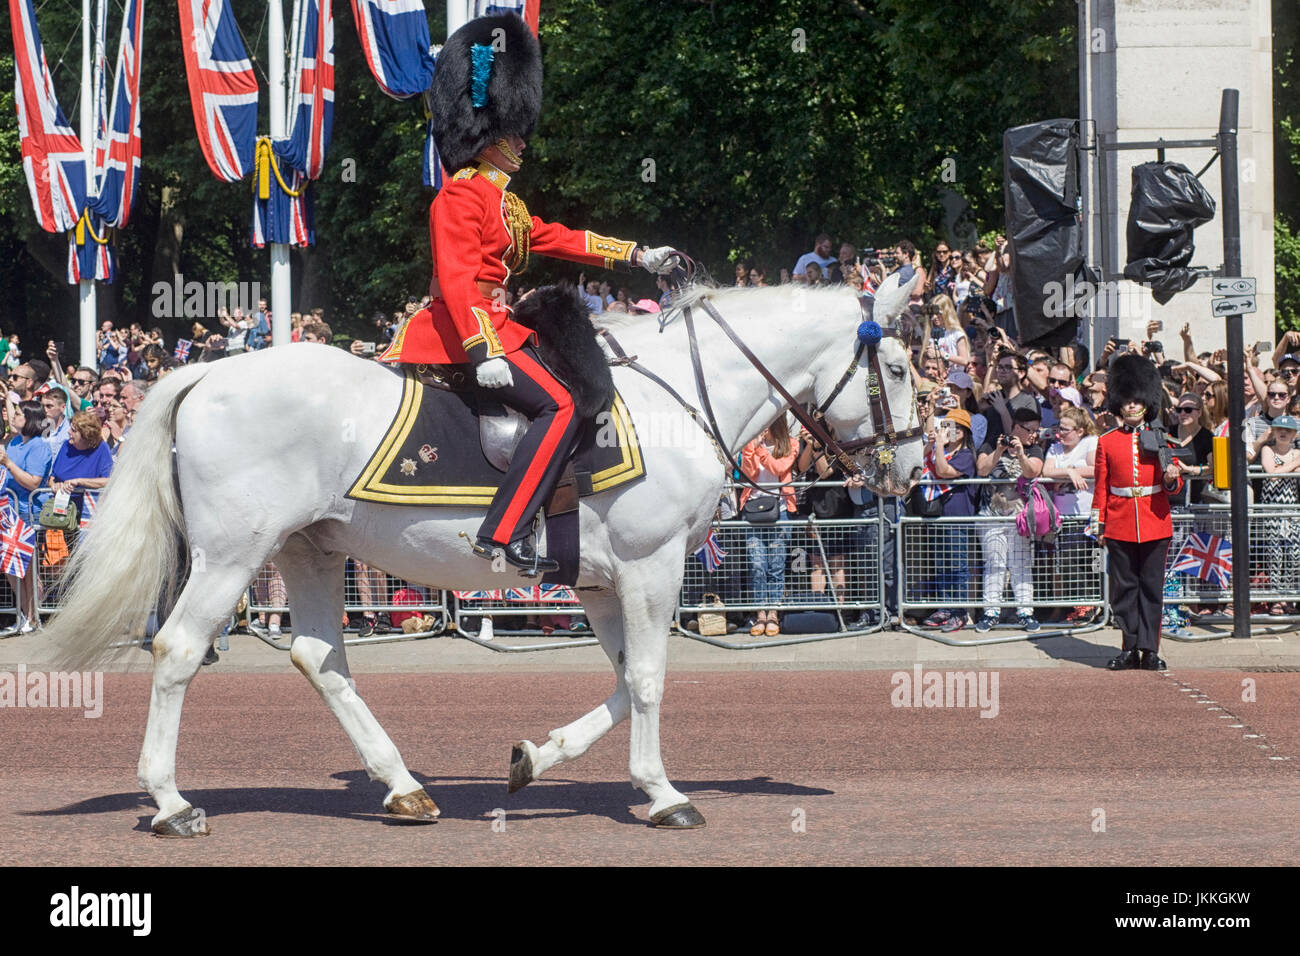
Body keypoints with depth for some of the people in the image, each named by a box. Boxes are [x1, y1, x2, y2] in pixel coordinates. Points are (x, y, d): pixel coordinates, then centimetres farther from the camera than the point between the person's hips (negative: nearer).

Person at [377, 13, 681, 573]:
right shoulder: (461, 196, -12)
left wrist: (637, 256, 25)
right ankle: (503, 534, -27)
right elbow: (456, 280, -22)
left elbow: (553, 238, 26)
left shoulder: (501, 200, 19)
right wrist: (483, 353, -31)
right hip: (464, 333, -11)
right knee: (558, 408, -20)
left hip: (493, 327, 11)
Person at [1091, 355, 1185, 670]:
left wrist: (1172, 479, -15)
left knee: (1152, 586, 0)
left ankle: (1150, 650, 2)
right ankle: (1130, 648, 8)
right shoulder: (1107, 441, 6)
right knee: (1124, 587, 2)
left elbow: (1174, 486, 8)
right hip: (1120, 526, 0)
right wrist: (1097, 523, 4)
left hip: (1155, 524, 0)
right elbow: (1102, 486, 9)